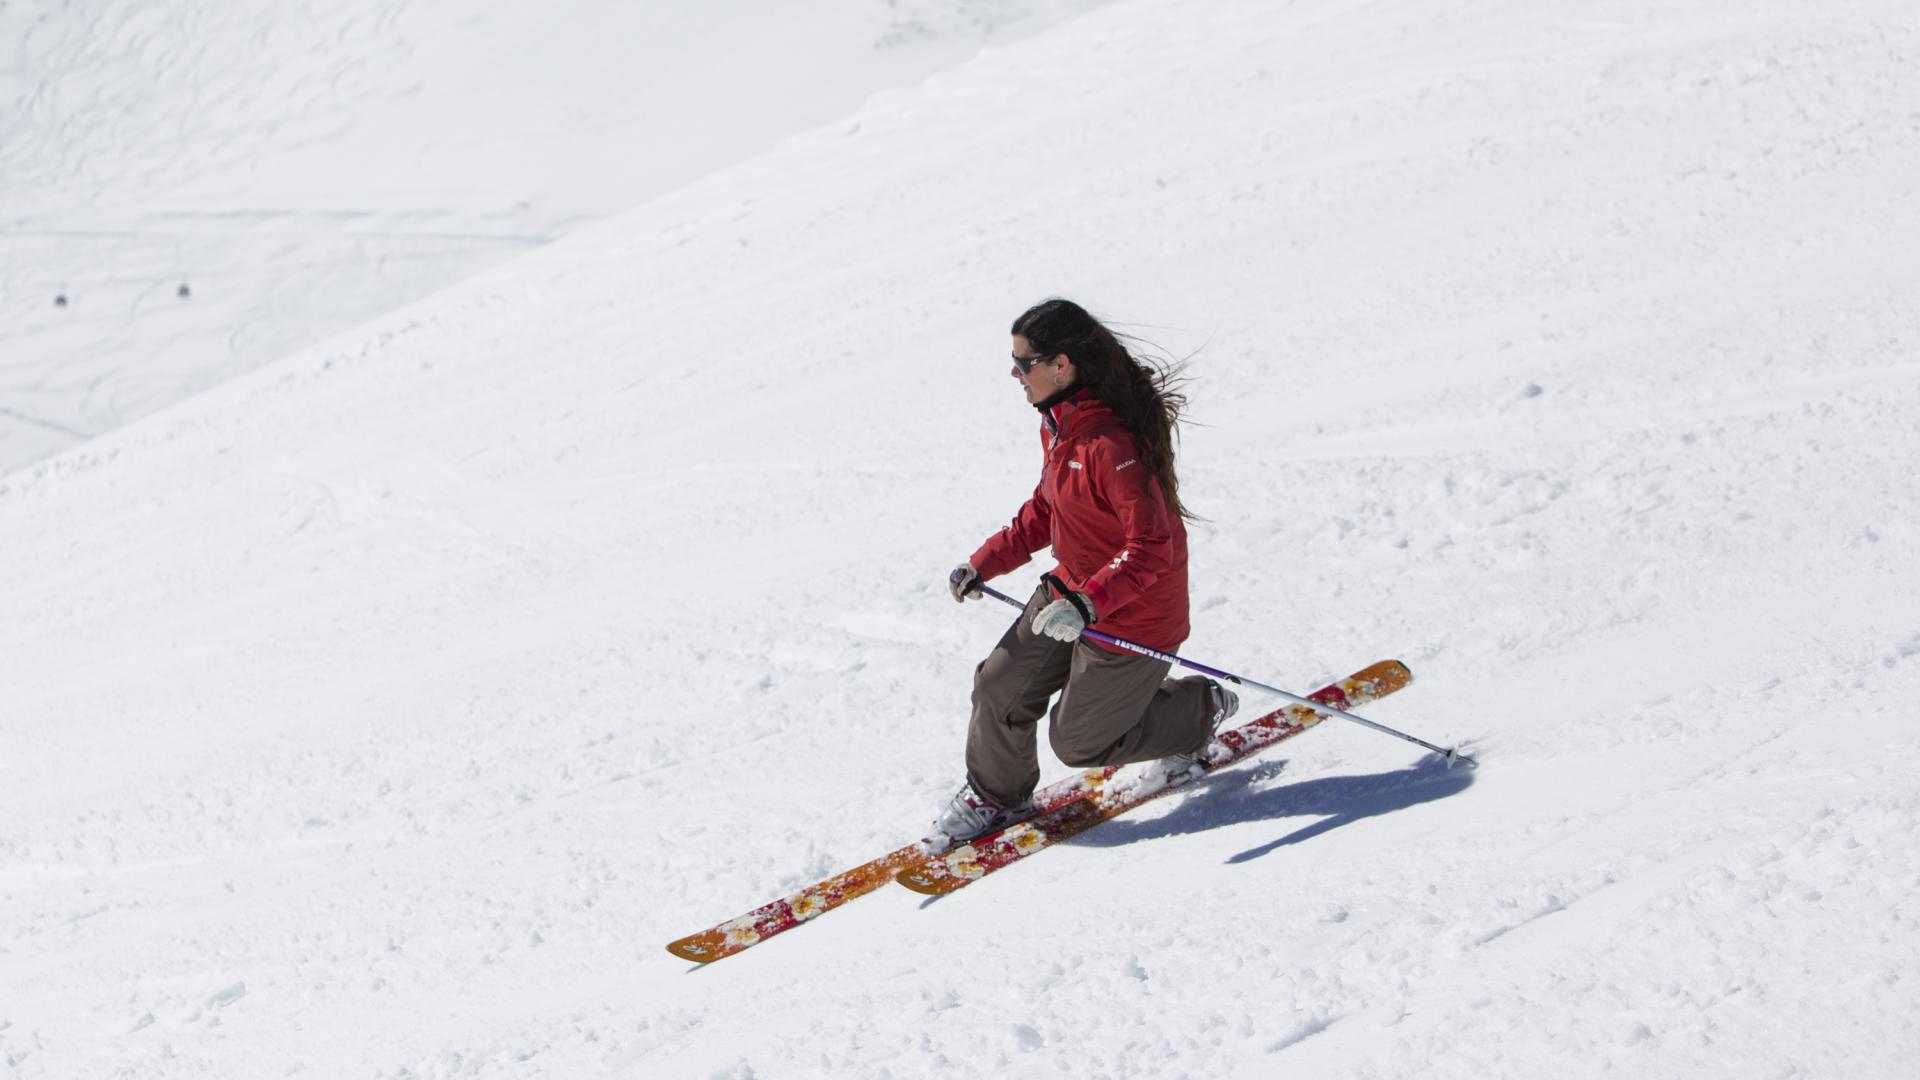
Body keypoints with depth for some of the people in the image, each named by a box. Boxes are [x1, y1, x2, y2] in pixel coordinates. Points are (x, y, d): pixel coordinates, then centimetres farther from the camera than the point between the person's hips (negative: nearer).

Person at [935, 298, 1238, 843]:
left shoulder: (1113, 444, -32)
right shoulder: (1057, 424, -1)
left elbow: (1152, 546, -32)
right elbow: (1046, 510, 14)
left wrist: (1086, 602, -40)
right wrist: (984, 563, 11)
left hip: (1133, 618, -8)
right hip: (1073, 591, 9)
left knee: (1077, 741, 7)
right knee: (1001, 686, 8)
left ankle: (1199, 711, 27)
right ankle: (994, 794, 32)